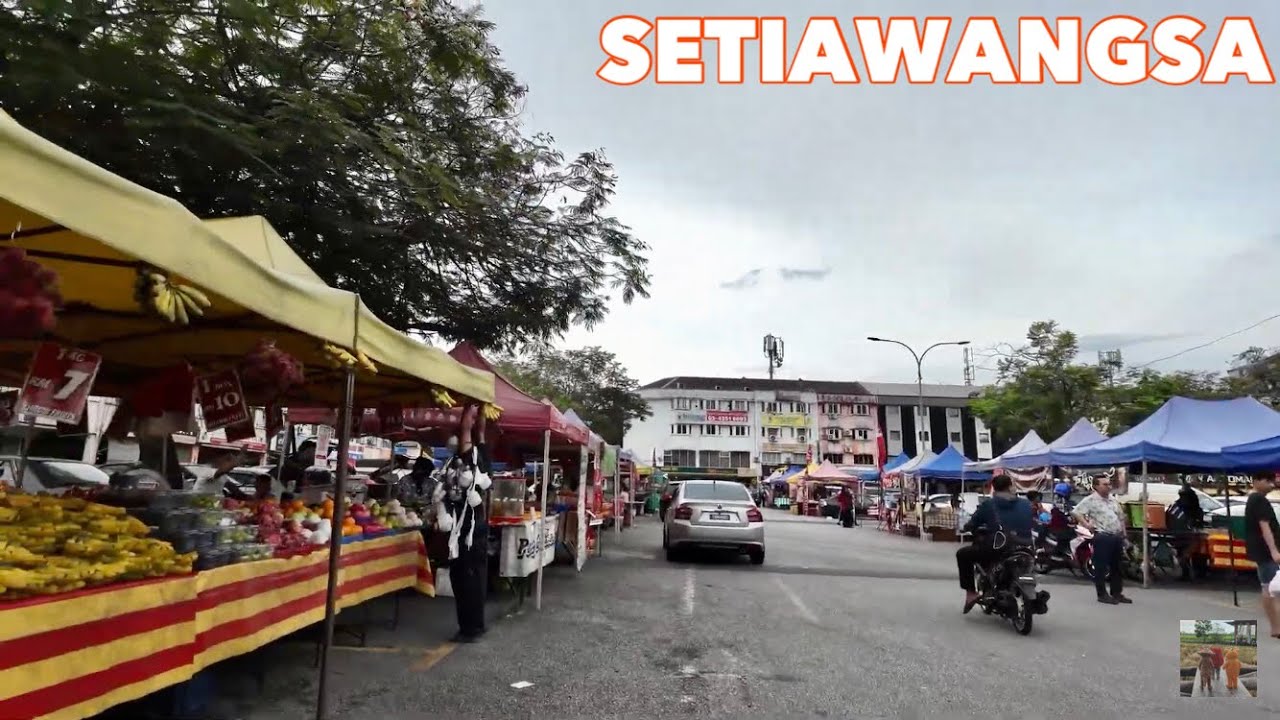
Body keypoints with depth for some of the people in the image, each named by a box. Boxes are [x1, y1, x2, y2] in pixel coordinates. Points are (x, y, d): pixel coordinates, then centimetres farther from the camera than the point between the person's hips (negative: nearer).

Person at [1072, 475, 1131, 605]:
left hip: (1117, 537, 8)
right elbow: (1076, 512, -14)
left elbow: (1121, 518, 23)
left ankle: (1117, 593, 23)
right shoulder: (1090, 500, -8)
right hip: (1102, 537, -8)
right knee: (1101, 567, -3)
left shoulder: (1114, 500, 16)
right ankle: (1102, 595, 3)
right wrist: (1087, 525, -18)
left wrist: (1124, 536, 20)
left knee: (1117, 567, 13)